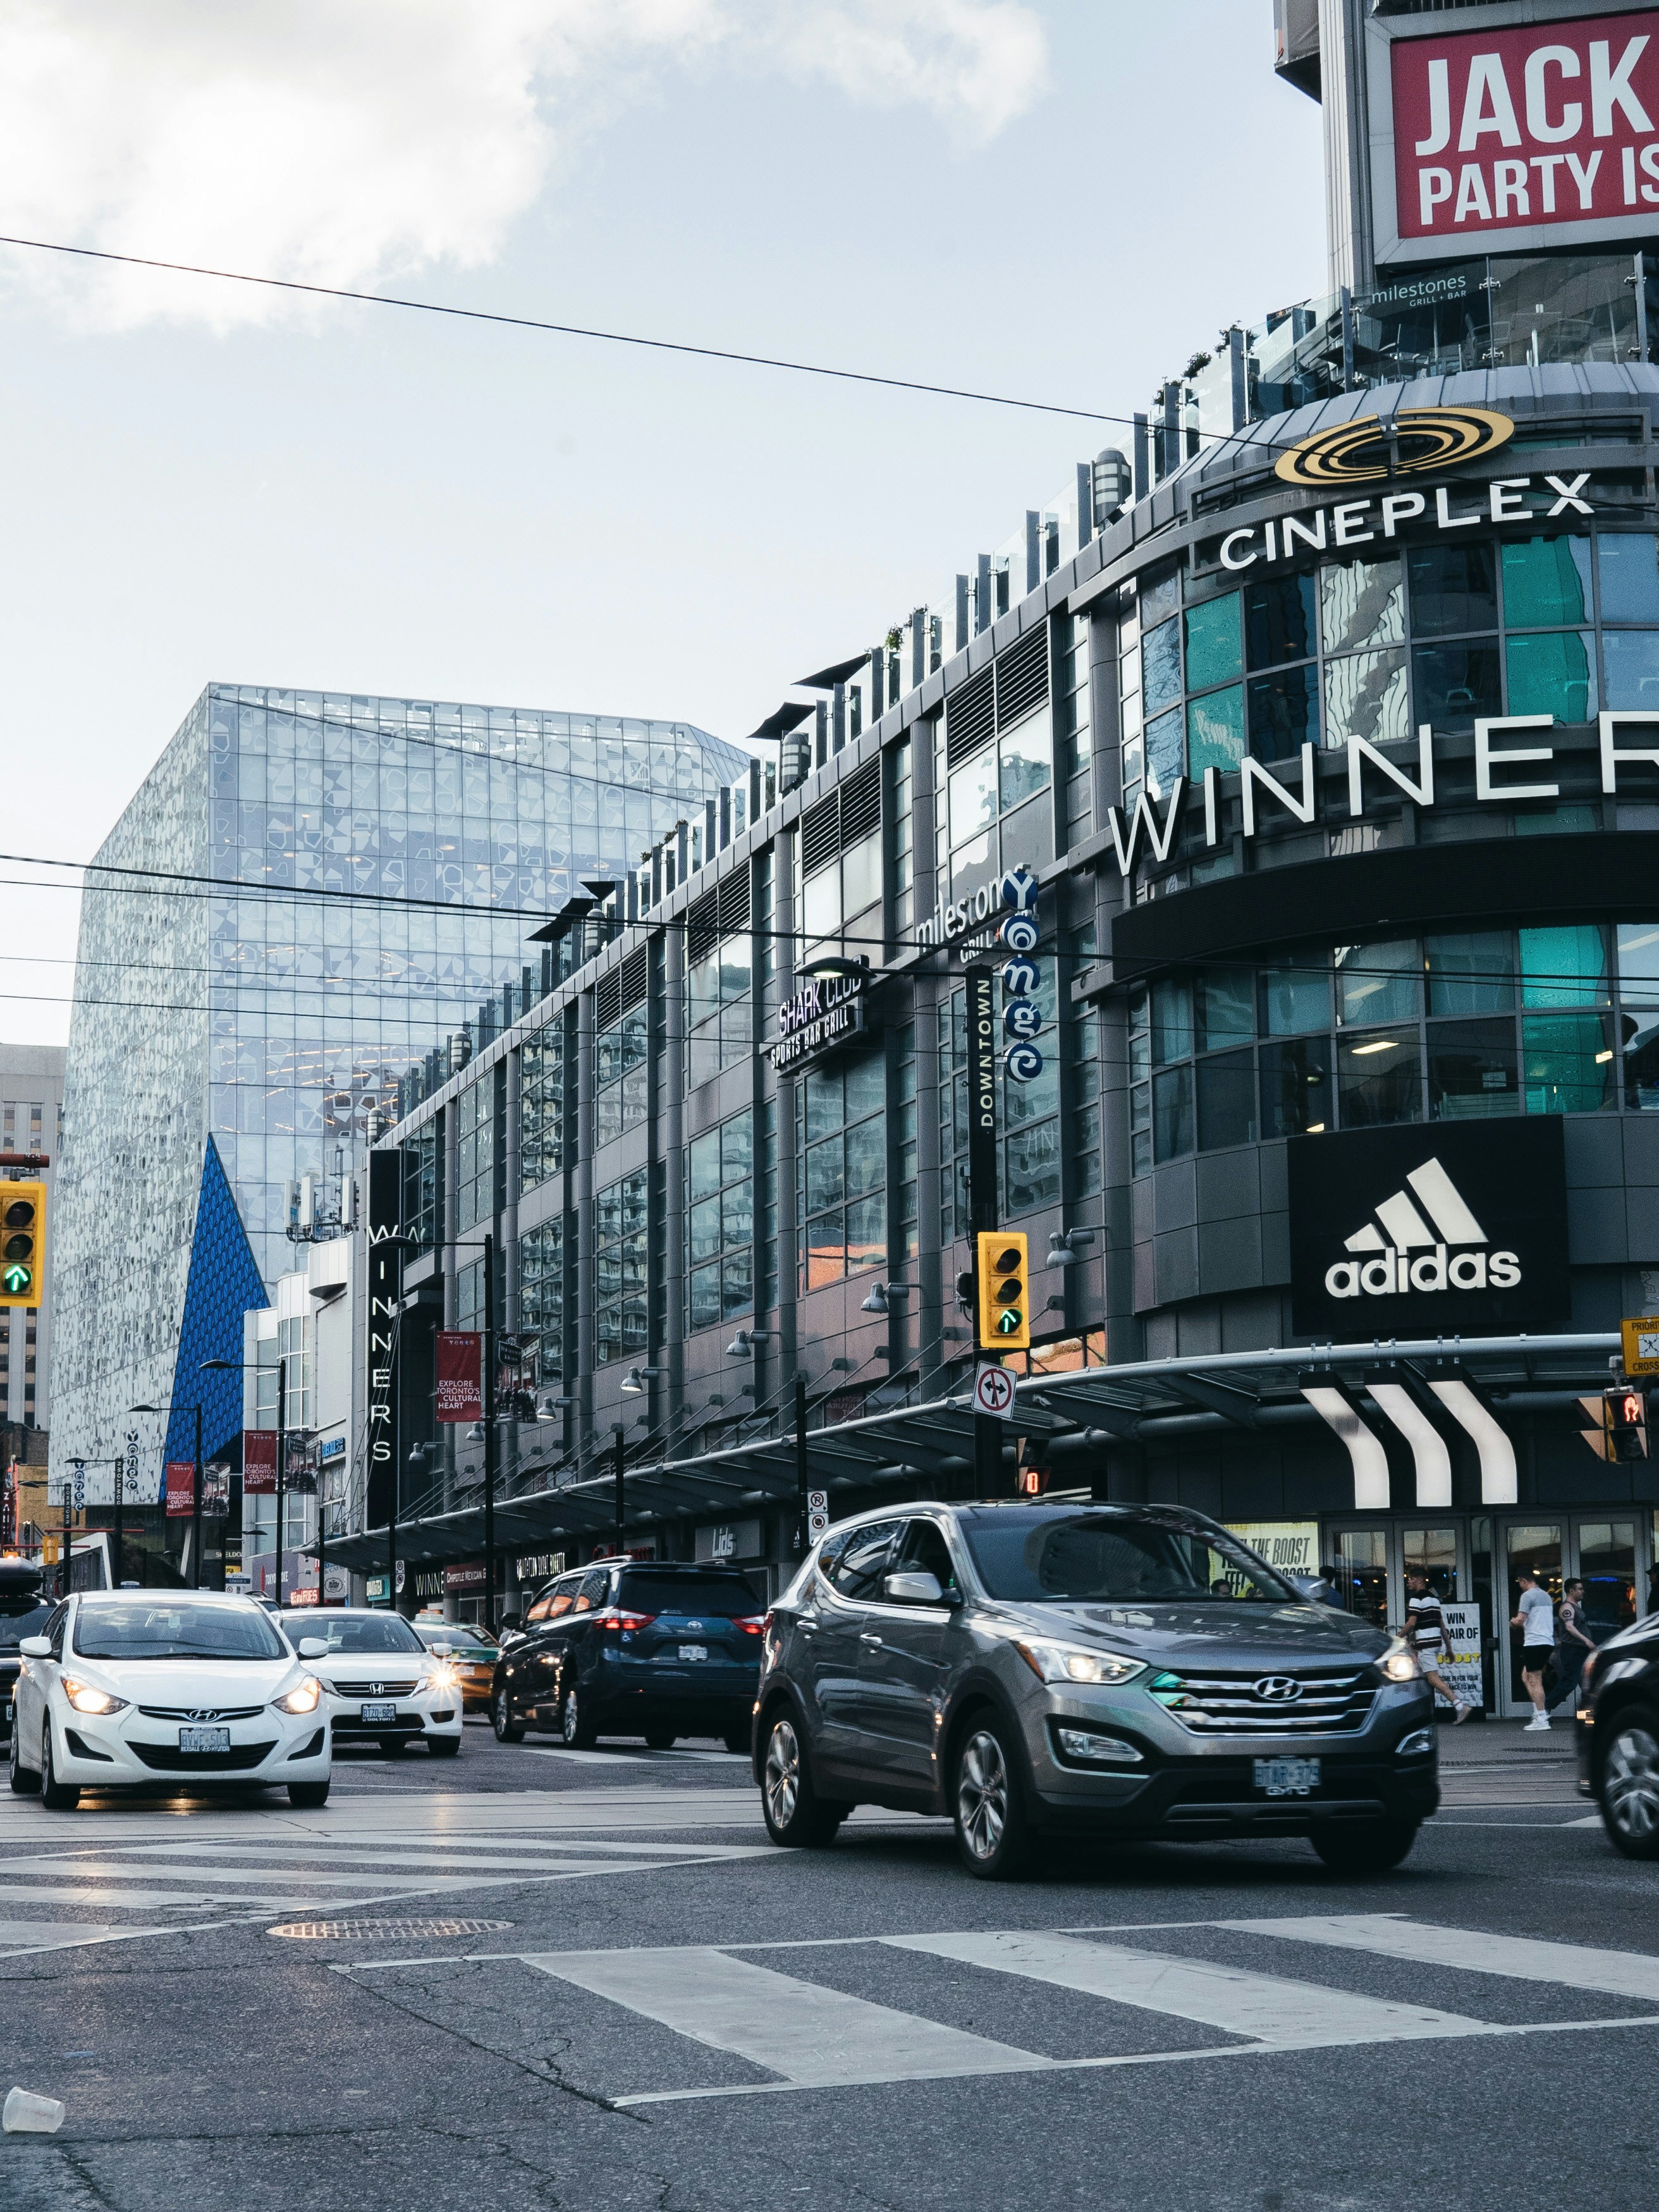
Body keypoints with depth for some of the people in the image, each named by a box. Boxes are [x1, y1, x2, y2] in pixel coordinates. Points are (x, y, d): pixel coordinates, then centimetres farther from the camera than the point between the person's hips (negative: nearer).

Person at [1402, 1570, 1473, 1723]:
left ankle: (1460, 1706, -23)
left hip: (1425, 1644, -9)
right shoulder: (1434, 1598, 18)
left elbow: (1411, 1623, -19)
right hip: (1437, 1642, 9)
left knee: (1433, 1678, -13)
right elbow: (1442, 1625, 18)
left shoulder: (1416, 1598, -9)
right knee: (1425, 1679, 15)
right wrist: (1449, 1648, 20)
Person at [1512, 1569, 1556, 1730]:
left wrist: (1513, 1622, 6)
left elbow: (1520, 1620, -16)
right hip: (1548, 1641, 9)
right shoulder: (1546, 1595, 18)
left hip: (1535, 1642, -9)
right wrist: (1520, 1623, 22)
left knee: (1535, 1681, -6)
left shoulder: (1528, 1596, -10)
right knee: (1526, 1677, 17)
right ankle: (1539, 1713, 10)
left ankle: (1541, 1720, -8)